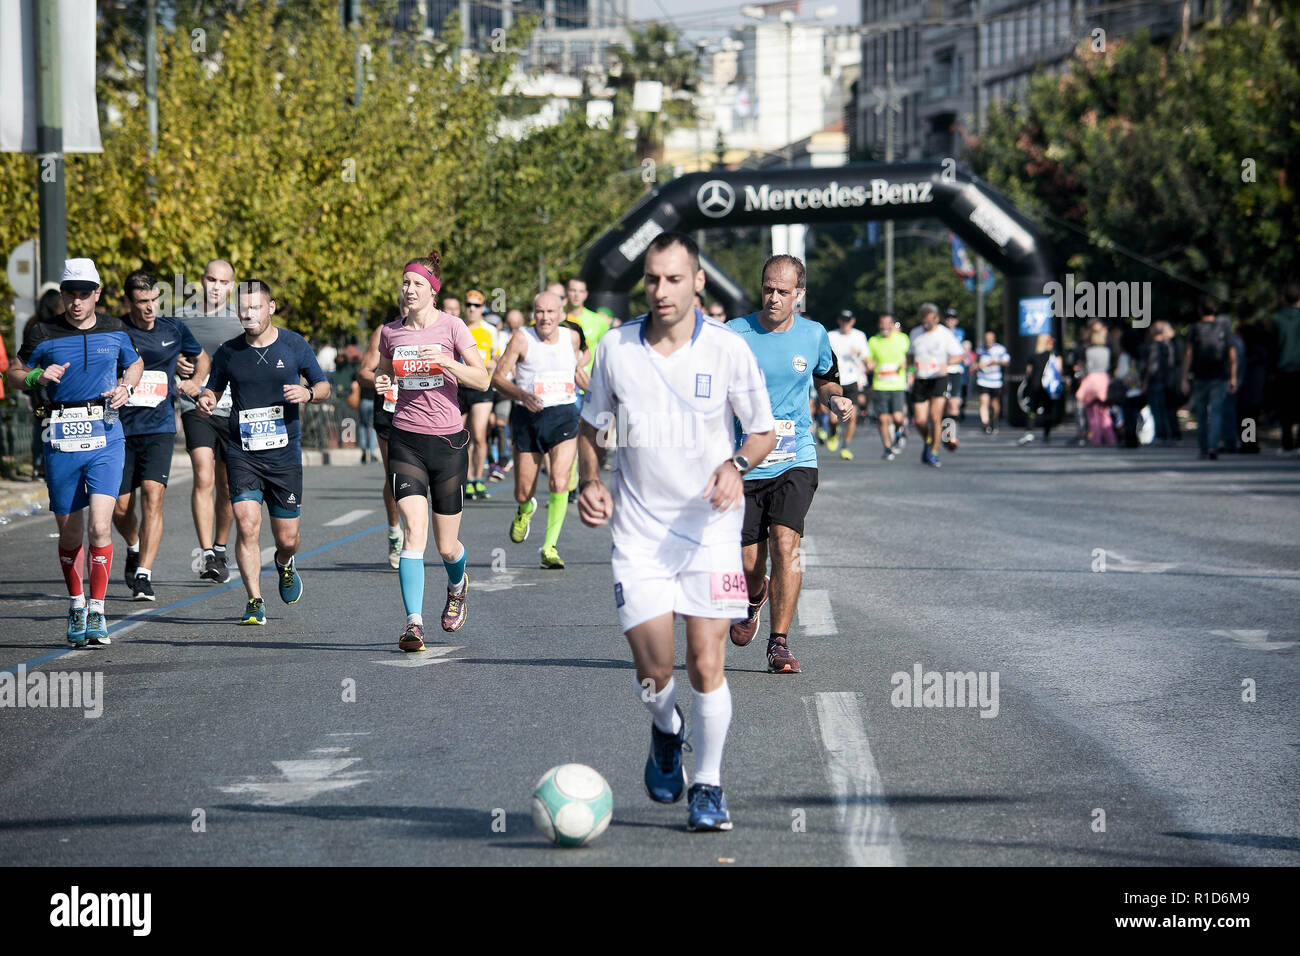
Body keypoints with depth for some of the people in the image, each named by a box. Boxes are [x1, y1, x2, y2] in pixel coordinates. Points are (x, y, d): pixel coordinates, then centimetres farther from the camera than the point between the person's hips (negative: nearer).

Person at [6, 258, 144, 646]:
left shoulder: (114, 330, 6)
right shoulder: (42, 334, 1)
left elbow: (135, 364, 24)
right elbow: (14, 373, 11)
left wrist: (125, 388, 3)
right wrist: (38, 376, -10)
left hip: (105, 439, 0)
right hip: (61, 440, 0)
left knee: (100, 526, -14)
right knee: (69, 532, 7)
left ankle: (96, 612, -6)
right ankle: (76, 606, 27)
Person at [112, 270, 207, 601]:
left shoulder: (174, 329, 4)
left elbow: (202, 357, 23)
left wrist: (196, 381, 4)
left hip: (159, 428, 0)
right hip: (120, 430, 0)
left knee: (152, 497, -16)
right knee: (120, 507, 3)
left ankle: (143, 574, -14)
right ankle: (134, 548, 37)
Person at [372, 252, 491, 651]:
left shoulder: (451, 326, -3)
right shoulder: (391, 332, 6)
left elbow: (482, 380, -7)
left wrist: (445, 361, -21)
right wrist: (381, 383, -1)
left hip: (448, 441, -1)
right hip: (406, 440, 1)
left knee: (446, 546, 7)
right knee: (414, 531, -18)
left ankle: (457, 586, 43)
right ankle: (414, 622, -18)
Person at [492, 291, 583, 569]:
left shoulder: (572, 337, 4)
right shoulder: (522, 339, -7)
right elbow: (498, 377, -8)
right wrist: (522, 395, -23)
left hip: (564, 416, 1)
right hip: (528, 419, -1)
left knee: (560, 483, -18)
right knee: (523, 492, 6)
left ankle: (550, 548, -8)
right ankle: (525, 510, 45)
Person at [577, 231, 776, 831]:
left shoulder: (728, 349, -6)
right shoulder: (616, 348, -1)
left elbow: (764, 431, 5)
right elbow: (591, 427, 14)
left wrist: (737, 465, -16)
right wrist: (590, 483, -4)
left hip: (710, 528, -1)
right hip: (639, 530, 1)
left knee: (706, 666, -7)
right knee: (654, 673, -5)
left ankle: (708, 787, 12)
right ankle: (666, 735, 31)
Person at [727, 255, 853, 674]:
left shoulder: (814, 336, 2)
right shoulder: (734, 334, -5)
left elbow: (826, 379, 20)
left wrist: (836, 400, -1)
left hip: (795, 461, 0)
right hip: (744, 462, 0)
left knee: (785, 542, -19)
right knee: (749, 562, 3)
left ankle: (779, 644, -9)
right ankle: (755, 597, 42)